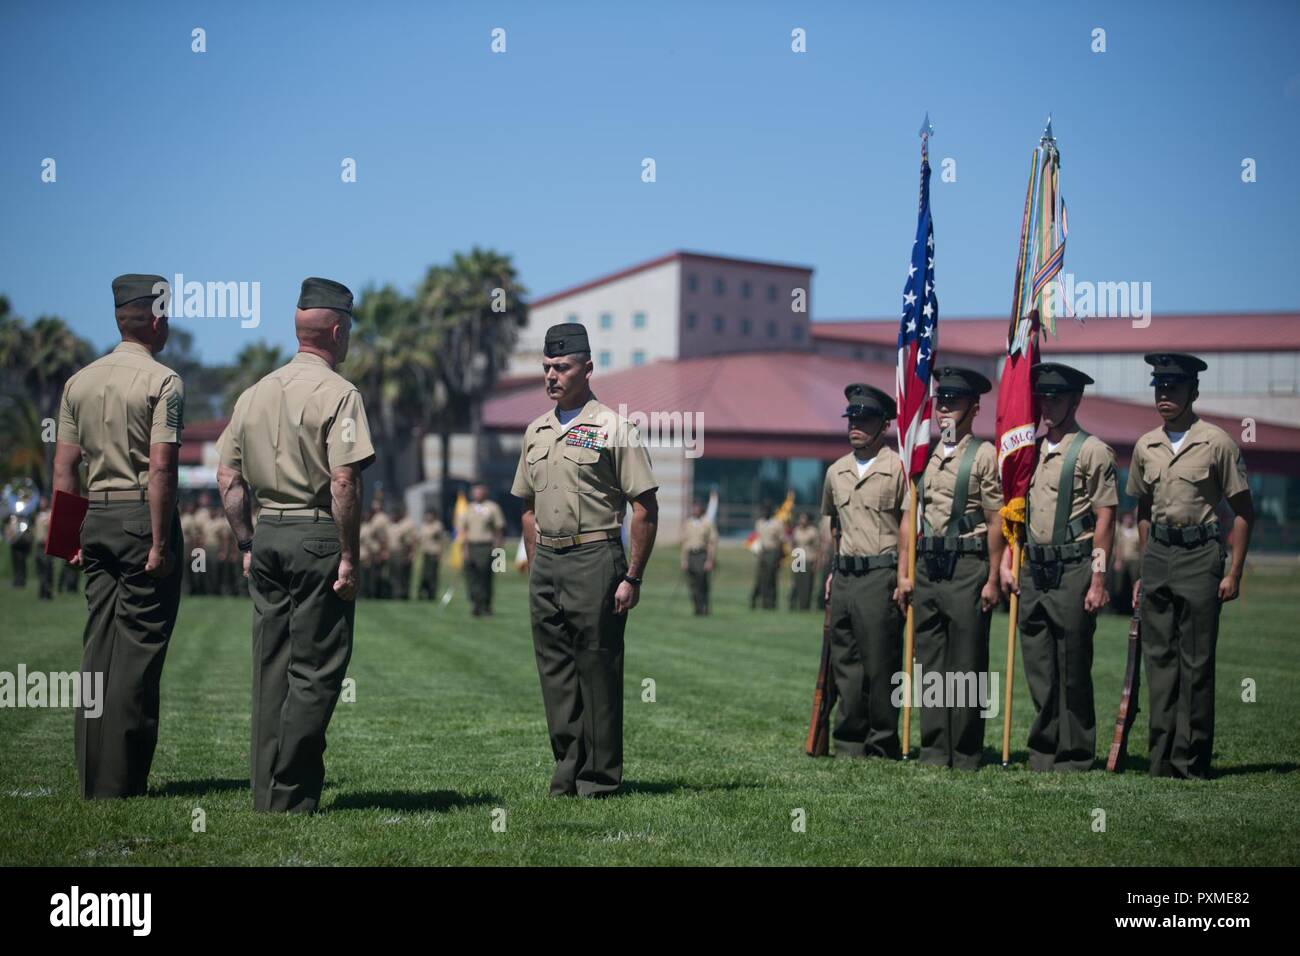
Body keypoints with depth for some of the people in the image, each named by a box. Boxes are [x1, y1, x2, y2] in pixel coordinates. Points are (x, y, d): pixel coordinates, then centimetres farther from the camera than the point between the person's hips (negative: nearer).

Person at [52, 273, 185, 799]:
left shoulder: (80, 381, 11)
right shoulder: (162, 381, -9)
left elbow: (64, 467, 10)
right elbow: (161, 468, -16)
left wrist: (69, 535, 14)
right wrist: (160, 542, -15)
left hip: (96, 519, 7)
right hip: (143, 518, -6)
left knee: (98, 649, 10)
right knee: (138, 650, -3)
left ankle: (92, 783, 12)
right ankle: (121, 782, -3)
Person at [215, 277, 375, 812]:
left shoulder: (255, 393, 13)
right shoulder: (338, 393, -9)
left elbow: (227, 477, 13)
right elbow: (343, 481, -17)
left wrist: (247, 545, 17)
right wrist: (348, 558, -13)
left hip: (267, 535, 7)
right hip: (317, 538, -7)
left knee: (270, 668, 11)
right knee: (315, 672, -3)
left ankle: (265, 792, 14)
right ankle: (291, 794, -4)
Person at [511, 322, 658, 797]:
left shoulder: (614, 428, -5)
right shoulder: (535, 431, 15)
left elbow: (645, 508, -7)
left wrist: (632, 577, -12)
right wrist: (536, 565, 14)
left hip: (595, 559, -6)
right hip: (546, 563, 6)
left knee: (598, 670, -4)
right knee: (555, 672, 8)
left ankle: (600, 776, 2)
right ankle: (567, 770, 15)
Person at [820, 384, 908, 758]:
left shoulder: (898, 468, -3)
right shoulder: (836, 472, 15)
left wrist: (903, 576, -12)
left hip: (880, 576, -6)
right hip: (844, 577, 6)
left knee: (881, 664, -4)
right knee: (845, 664, 7)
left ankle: (883, 747, 3)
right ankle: (848, 744, 13)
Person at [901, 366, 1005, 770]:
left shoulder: (984, 455, -2)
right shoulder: (924, 454, 14)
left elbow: (996, 521, -5)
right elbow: (911, 515, 15)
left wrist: (993, 579, -9)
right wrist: (905, 571, 9)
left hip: (967, 568, -5)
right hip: (927, 568, 6)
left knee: (966, 665, -1)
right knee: (929, 662, 6)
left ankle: (966, 754, 5)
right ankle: (934, 750, 12)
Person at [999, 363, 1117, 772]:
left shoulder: (1093, 451, -4)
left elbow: (1105, 519, -8)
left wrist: (1098, 579, -13)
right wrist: (1007, 563, 12)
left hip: (1073, 570, -6)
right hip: (1033, 571, 6)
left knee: (1073, 670, -1)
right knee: (1038, 669, 9)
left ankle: (1076, 755, 7)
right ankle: (1044, 750, 17)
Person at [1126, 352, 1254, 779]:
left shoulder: (1216, 442, -5)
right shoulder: (1145, 447, 10)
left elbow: (1243, 511, -3)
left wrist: (1234, 573, -8)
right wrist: (1144, 569, 15)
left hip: (1200, 555, -5)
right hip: (1157, 555, 5)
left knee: (1196, 663, -3)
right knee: (1159, 659, 5)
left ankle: (1191, 761, 1)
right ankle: (1162, 758, 10)